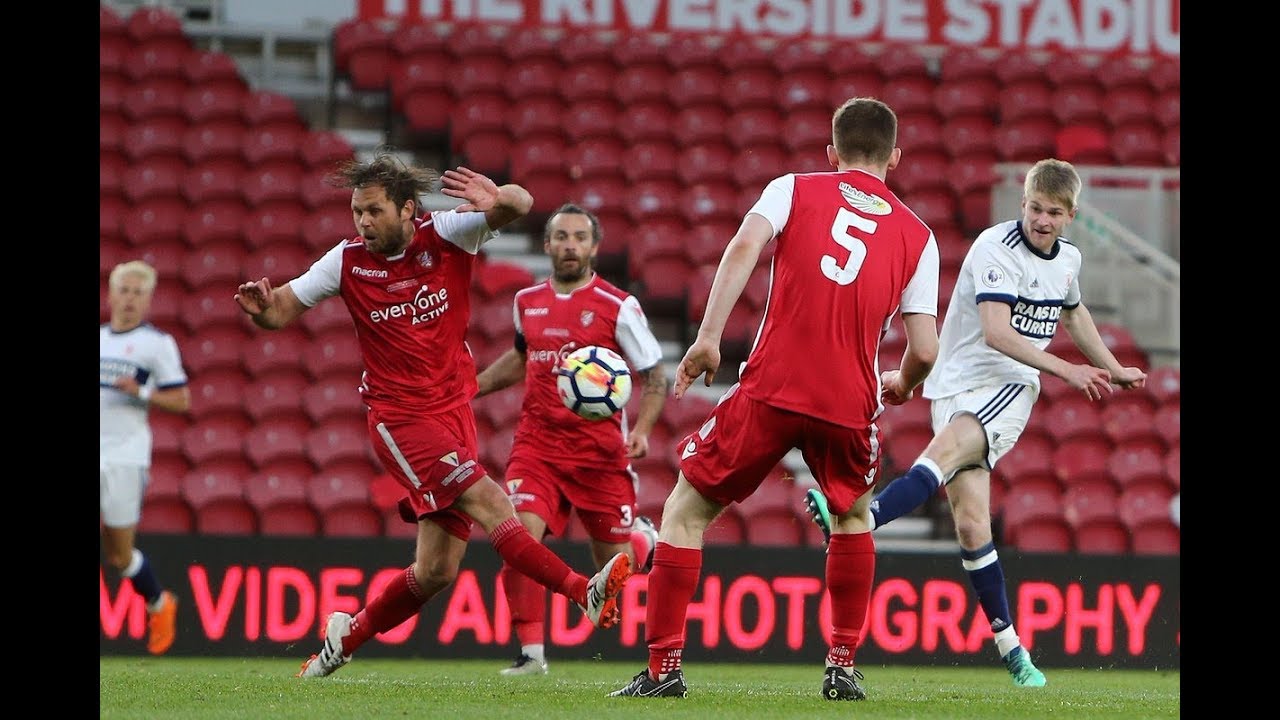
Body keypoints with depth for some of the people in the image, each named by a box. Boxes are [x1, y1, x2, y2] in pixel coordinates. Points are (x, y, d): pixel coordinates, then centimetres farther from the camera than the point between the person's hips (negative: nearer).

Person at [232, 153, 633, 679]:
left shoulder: (445, 235, -3)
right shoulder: (348, 262, -2)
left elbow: (521, 204, -14)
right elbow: (281, 310, 5)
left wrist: (501, 200, -38)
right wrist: (260, 306, -20)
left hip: (454, 413, 3)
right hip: (400, 419, -3)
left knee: (436, 571, 6)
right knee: (488, 502, -24)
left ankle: (348, 635, 26)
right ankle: (585, 592, -33)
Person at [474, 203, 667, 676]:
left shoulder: (617, 308, -6)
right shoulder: (526, 302, 9)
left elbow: (655, 376, -1)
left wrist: (641, 430, -16)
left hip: (599, 450, -3)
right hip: (537, 445, 3)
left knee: (615, 564, 5)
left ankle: (645, 538, 43)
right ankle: (532, 651, -10)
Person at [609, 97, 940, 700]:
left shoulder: (795, 189, 11)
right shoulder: (917, 236, 14)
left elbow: (744, 247, -10)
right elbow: (924, 350, 7)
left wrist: (708, 338, -12)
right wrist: (902, 386, 29)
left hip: (771, 389, -2)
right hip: (849, 403, 2)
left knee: (685, 512, 11)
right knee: (853, 516, 29)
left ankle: (663, 668, 3)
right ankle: (843, 667, 21)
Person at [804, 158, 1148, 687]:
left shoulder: (1068, 258, 11)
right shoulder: (996, 248, -9)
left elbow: (1073, 311, 35)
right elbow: (996, 332, -21)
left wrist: (1113, 369, 45)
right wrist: (1066, 370, -27)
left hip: (1010, 388, 2)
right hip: (957, 383, -2)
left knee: (946, 450, -31)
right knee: (971, 524, -9)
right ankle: (1011, 649, -1)